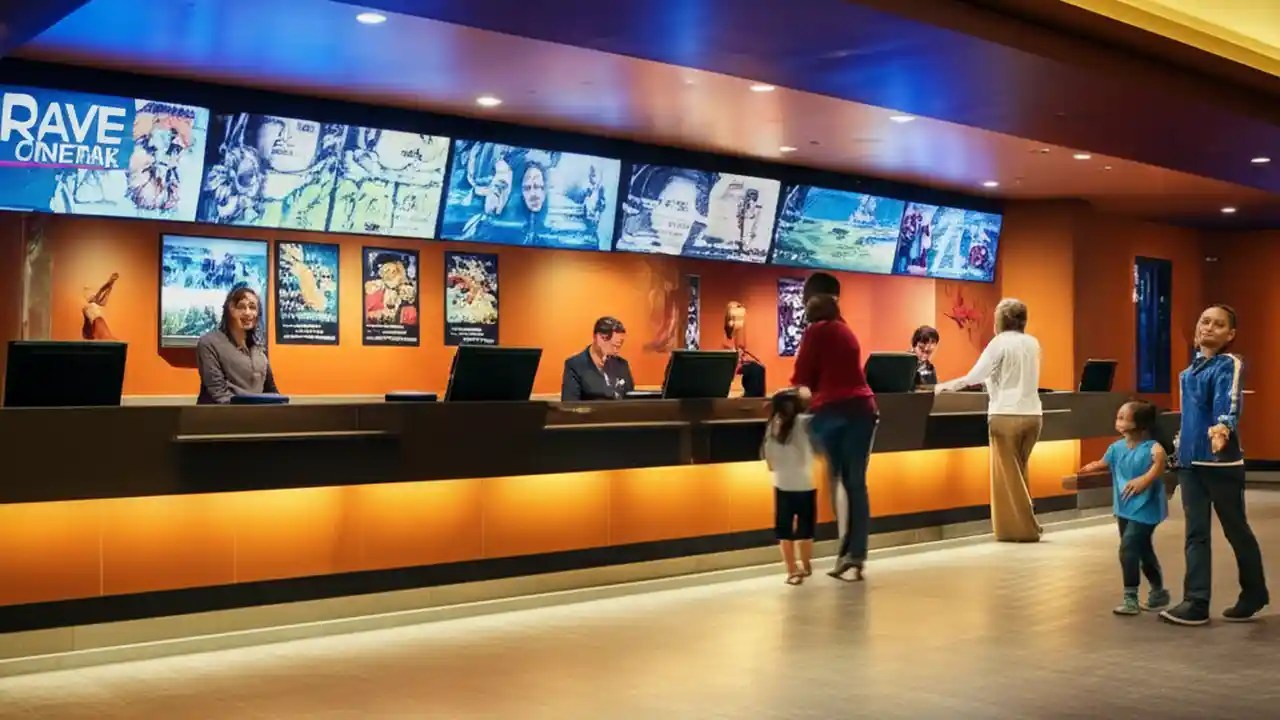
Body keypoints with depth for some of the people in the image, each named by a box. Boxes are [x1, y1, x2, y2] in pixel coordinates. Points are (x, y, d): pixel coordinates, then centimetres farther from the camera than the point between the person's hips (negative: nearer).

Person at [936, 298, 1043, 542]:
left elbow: (974, 376, -12)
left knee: (1007, 472, 3)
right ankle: (1025, 524, 16)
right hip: (1032, 414, 6)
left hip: (1007, 415, -6)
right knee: (1018, 471, 16)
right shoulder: (1033, 343, 10)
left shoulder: (999, 343, -7)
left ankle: (1019, 528, 4)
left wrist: (946, 386, -1)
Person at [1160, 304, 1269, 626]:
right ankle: (1196, 602, 6)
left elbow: (1228, 404, -28)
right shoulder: (1193, 366, 10)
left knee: (1236, 530, 8)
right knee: (1196, 532, 4)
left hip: (1221, 460, -6)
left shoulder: (1230, 364, -10)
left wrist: (1222, 428, -46)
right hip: (1190, 459, 6)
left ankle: (1254, 595, 26)